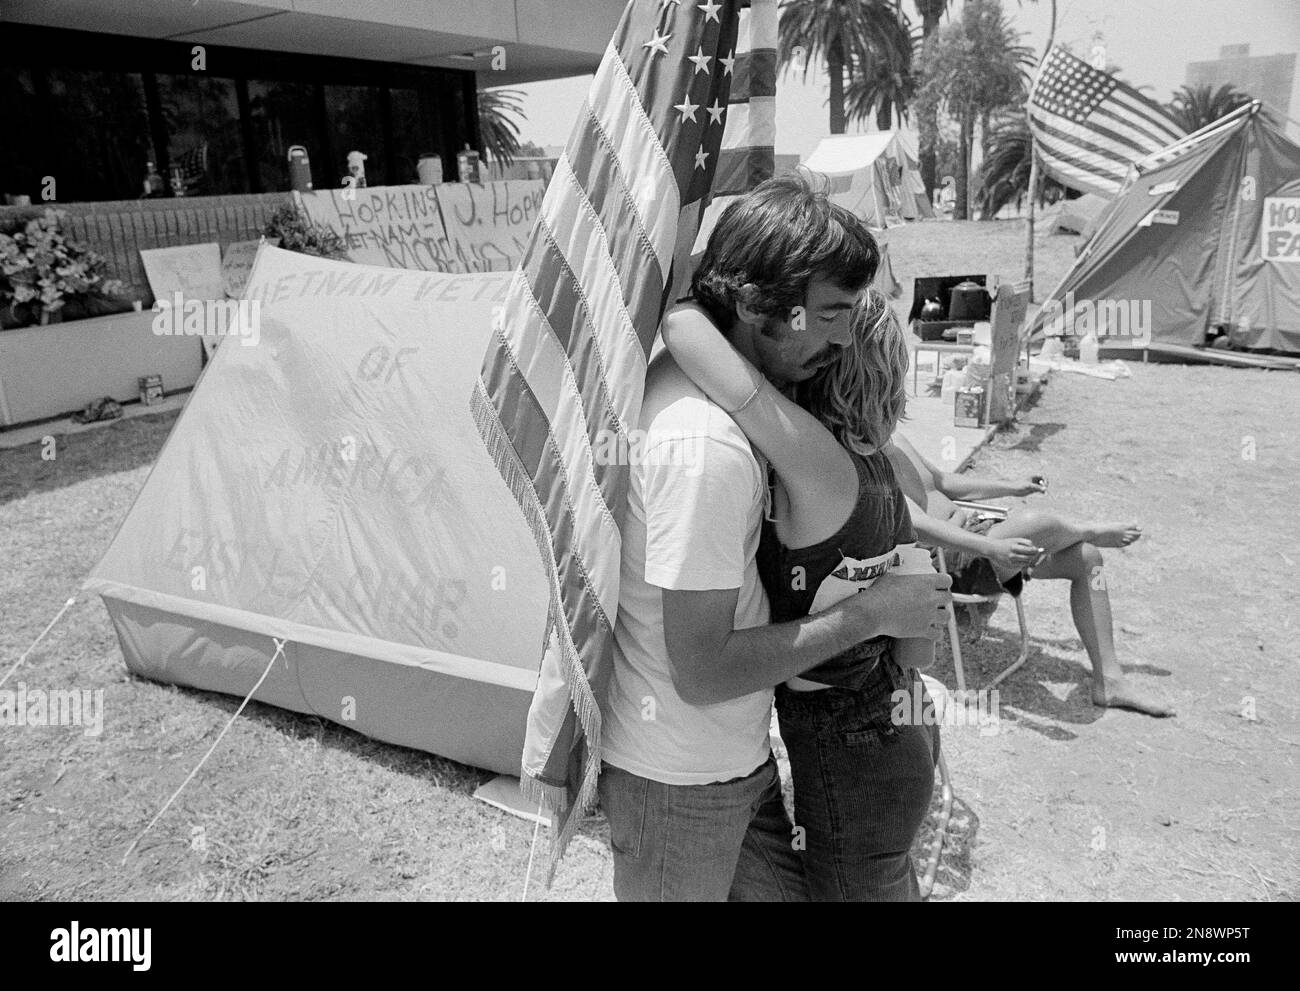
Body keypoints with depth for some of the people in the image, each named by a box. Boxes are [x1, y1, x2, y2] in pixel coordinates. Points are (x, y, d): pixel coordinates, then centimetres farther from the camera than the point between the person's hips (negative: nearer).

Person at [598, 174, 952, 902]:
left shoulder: (684, 372, -1)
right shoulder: (704, 445, -32)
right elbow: (702, 671, -28)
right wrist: (870, 614, -19)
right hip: (681, 784, -8)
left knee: (779, 887, 23)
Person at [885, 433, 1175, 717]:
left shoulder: (896, 442, 12)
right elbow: (916, 523, -32)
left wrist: (1012, 486, 27)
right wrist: (993, 549, -40)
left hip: (973, 529, 10)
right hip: (952, 560, -10)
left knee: (1086, 558, 5)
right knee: (1036, 522, -32)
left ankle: (1108, 681, 13)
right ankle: (1089, 531, 9)